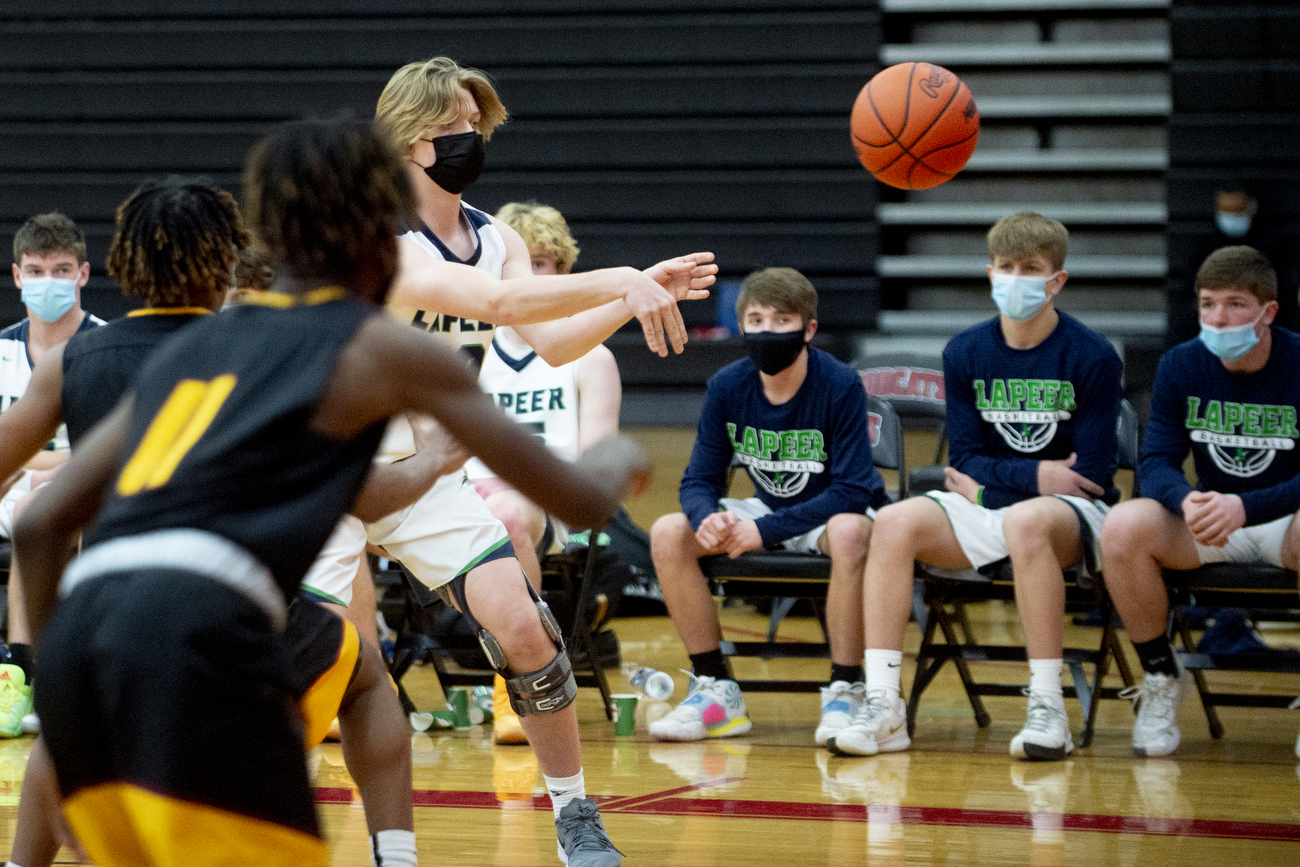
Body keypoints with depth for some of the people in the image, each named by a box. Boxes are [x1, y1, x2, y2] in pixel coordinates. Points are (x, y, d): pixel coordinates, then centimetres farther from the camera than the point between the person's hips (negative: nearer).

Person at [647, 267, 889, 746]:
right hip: (769, 508, 5)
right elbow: (699, 479, -4)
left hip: (835, 513, -5)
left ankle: (844, 692, -27)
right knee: (668, 533, -15)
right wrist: (708, 518, -29)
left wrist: (765, 531, -31)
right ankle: (715, 689, -8)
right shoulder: (727, 387, -9)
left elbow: (849, 492, -25)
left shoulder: (840, 385, -22)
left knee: (848, 533, -40)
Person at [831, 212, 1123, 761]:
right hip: (987, 508, 5)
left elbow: (1089, 473, -9)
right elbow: (965, 459, 4)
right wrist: (1034, 475, -13)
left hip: (1074, 512, -5)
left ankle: (1047, 710, -36)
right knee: (894, 523, -22)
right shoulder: (965, 354, 5)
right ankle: (882, 707, -26)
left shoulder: (1092, 358, -7)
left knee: (1025, 522, -40)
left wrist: (989, 485, -5)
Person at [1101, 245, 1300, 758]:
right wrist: (1186, 501, -30)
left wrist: (1243, 508, -34)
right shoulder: (1180, 366, 0)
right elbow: (1156, 463, -5)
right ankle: (1162, 678, -6)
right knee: (1124, 526, -28)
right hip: (1208, 526, 3)